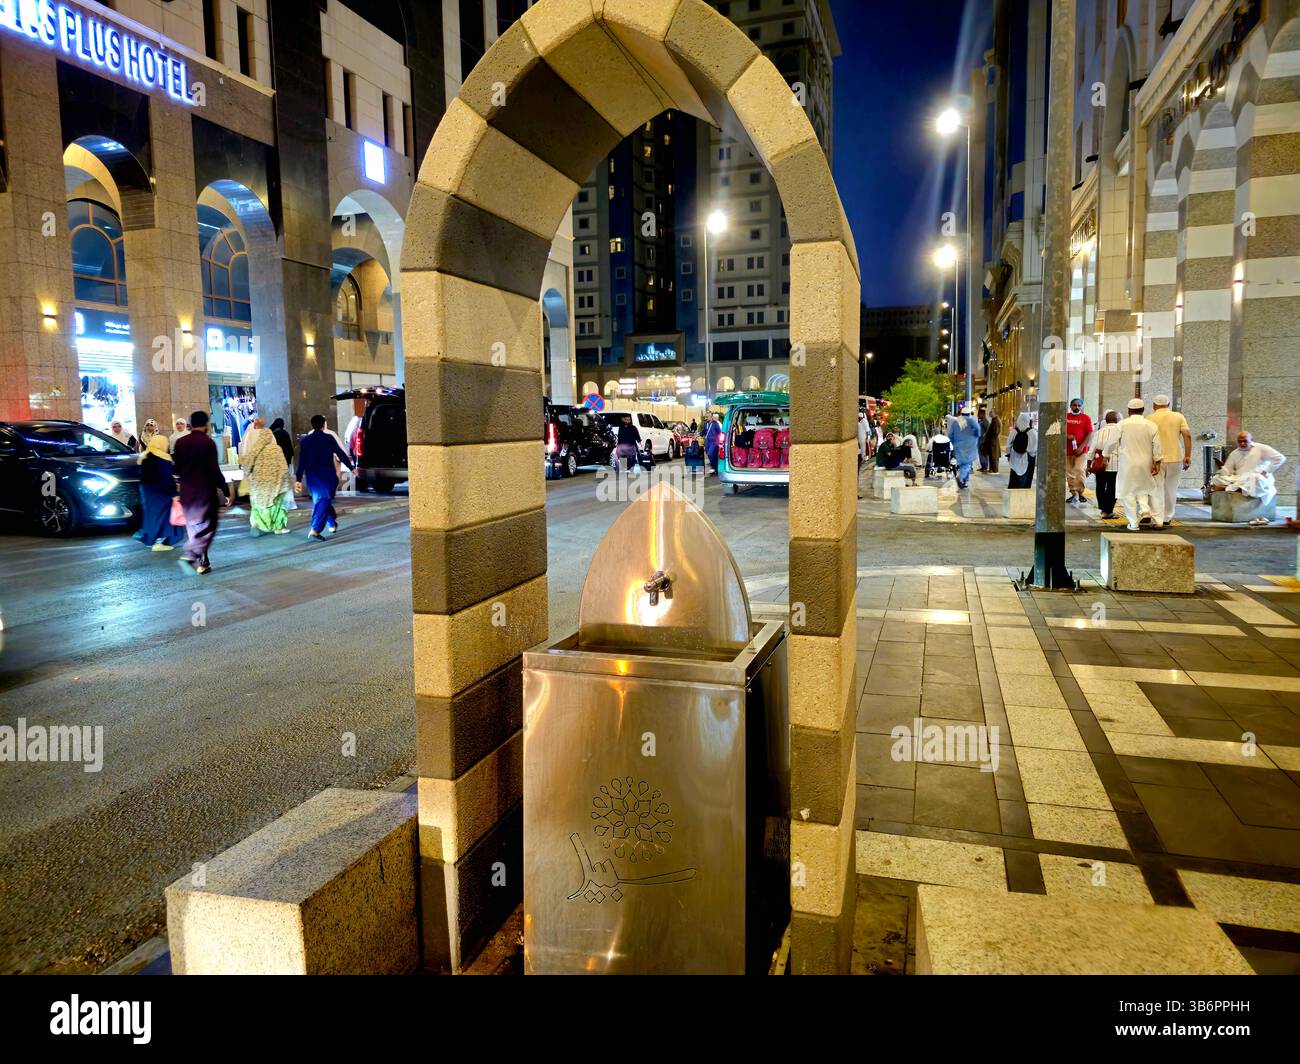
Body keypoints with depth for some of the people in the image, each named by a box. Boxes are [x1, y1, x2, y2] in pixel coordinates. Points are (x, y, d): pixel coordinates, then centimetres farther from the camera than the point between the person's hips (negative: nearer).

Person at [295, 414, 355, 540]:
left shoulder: (305, 440, 7)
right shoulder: (329, 438, -3)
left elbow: (301, 462, 4)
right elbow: (341, 454, -3)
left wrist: (299, 480, 4)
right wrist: (351, 467, 8)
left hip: (311, 475, 4)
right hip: (327, 474, -4)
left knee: (319, 500, 20)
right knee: (324, 501, -6)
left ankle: (332, 524, 30)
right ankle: (315, 530, -18)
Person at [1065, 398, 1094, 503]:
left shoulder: (1086, 418, 1)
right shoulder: (1065, 417, 9)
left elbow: (1090, 434, -4)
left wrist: (1081, 447, -13)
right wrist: (1066, 436, -10)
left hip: (1081, 450, -3)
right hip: (1067, 450, 3)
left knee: (1080, 470, -15)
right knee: (1069, 473, 6)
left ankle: (1080, 493, -5)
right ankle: (1073, 493, 16)